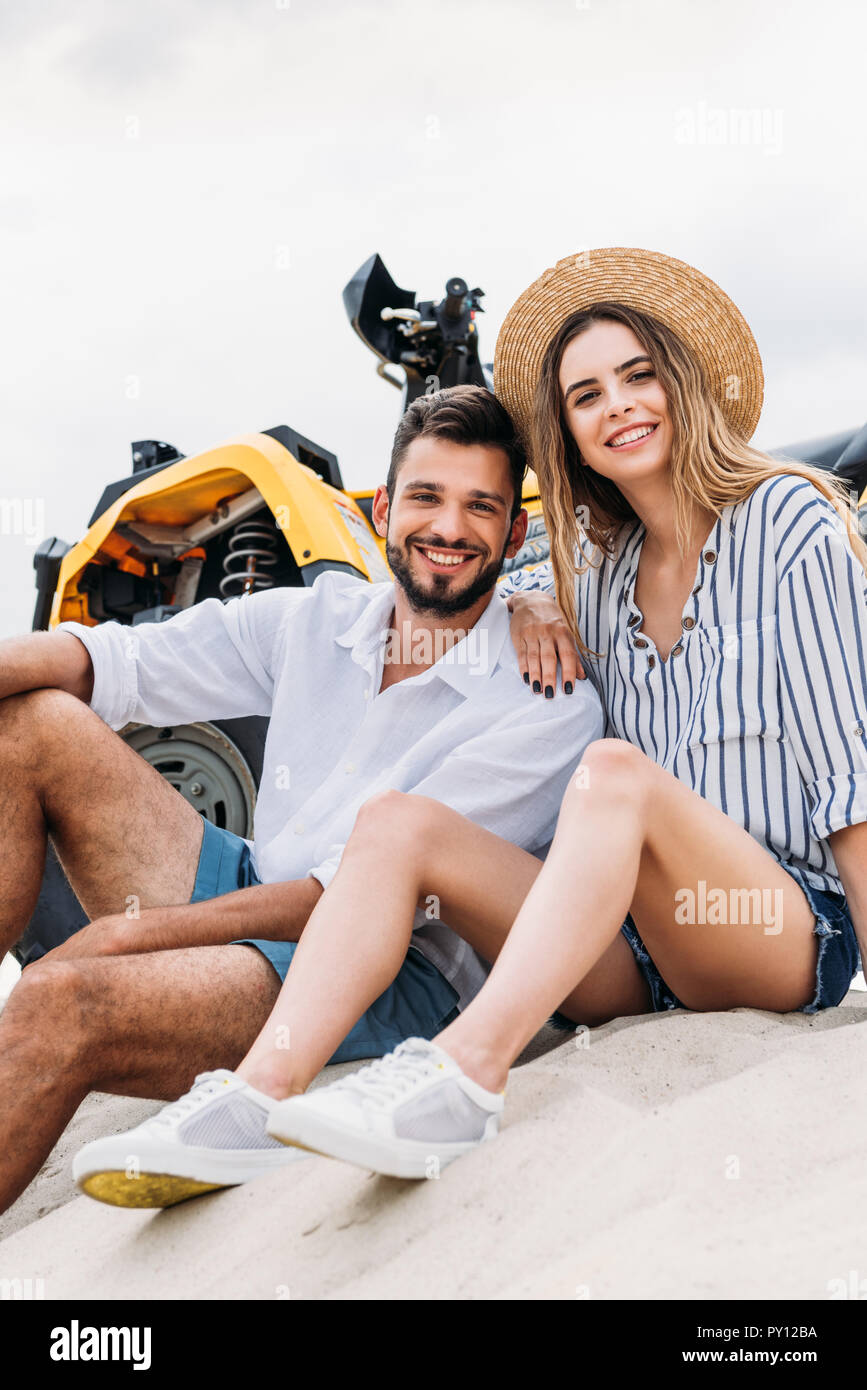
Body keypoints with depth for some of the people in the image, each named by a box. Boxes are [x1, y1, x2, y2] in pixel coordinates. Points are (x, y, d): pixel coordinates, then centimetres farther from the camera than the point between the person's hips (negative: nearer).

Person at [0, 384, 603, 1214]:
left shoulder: (549, 704, -13)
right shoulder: (317, 619, 6)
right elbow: (120, 661, 3)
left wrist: (133, 931, -18)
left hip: (391, 981, -7)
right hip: (248, 902, 7)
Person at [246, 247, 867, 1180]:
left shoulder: (788, 521, 0)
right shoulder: (600, 573, 14)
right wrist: (529, 606, 11)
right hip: (631, 950, 5)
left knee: (613, 772, -33)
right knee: (399, 822, -16)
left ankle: (464, 1074, -44)